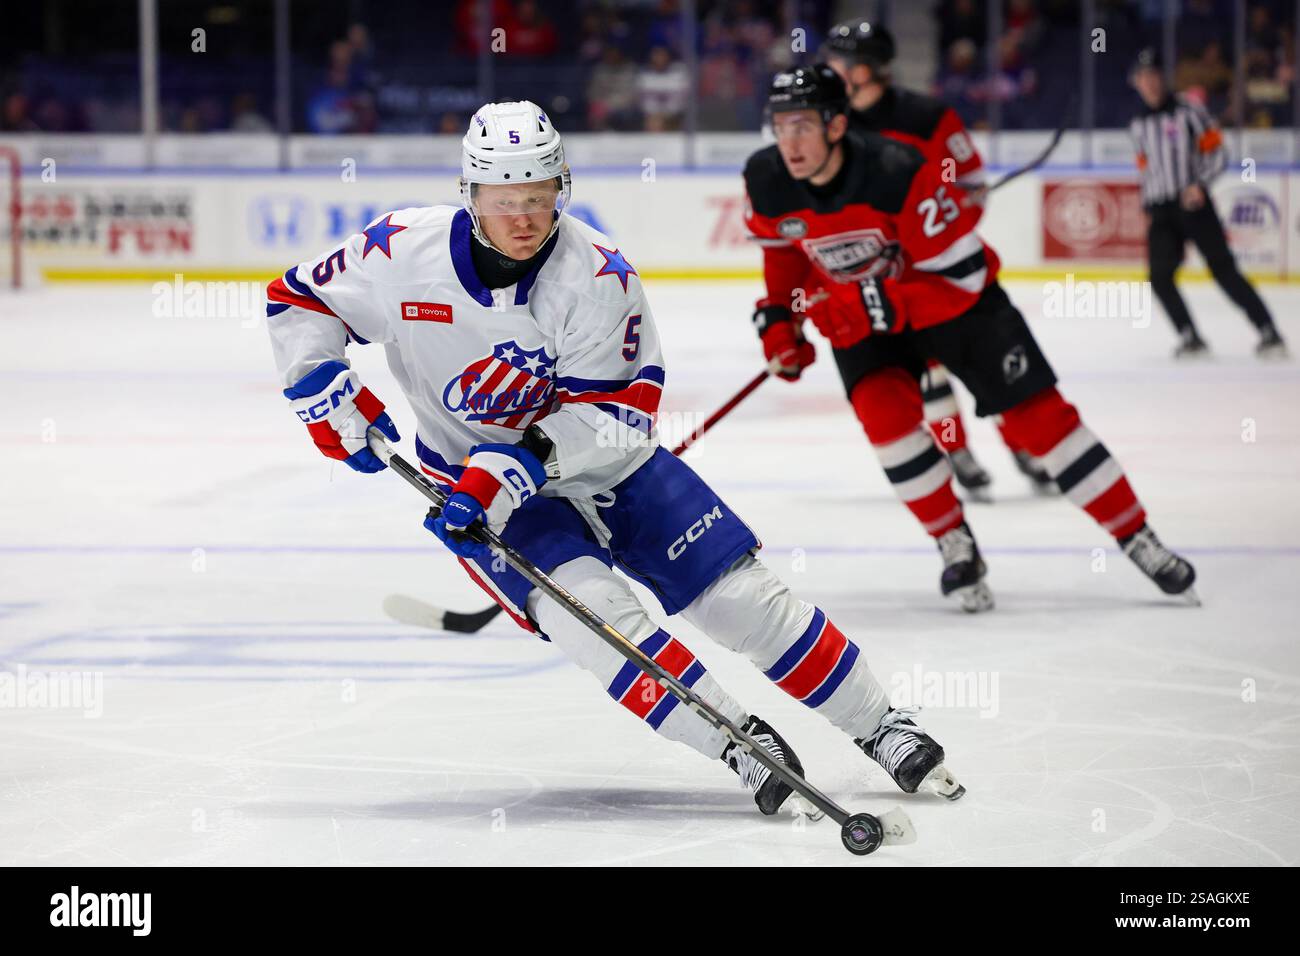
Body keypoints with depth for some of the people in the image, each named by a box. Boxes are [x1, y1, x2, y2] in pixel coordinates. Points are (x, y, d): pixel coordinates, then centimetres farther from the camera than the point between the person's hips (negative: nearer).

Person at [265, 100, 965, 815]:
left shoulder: (597, 274, -21)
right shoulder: (404, 253, -17)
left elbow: (610, 412, -22)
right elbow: (297, 301, -2)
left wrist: (519, 462, -34)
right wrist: (328, 393, -15)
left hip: (599, 460, 1)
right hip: (470, 476, -1)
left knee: (740, 596, -4)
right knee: (587, 603, -27)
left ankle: (880, 727, 12)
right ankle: (741, 744, -21)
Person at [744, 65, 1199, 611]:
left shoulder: (899, 174, -35)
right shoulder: (766, 182, -19)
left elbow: (960, 275, -30)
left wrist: (877, 307, -37)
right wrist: (777, 316, -4)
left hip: (953, 295, -3)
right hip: (859, 315, 3)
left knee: (1036, 413, -5)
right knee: (884, 411, -23)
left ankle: (1138, 539, 6)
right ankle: (956, 548, -6)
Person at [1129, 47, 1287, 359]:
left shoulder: (1188, 112, -2)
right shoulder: (1138, 125, 15)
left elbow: (1216, 153, -3)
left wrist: (1199, 184, -18)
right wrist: (1148, 210, 18)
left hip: (1194, 203, -5)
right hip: (1161, 212, 5)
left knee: (1224, 269, -12)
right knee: (1160, 277, -10)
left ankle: (1268, 333, -12)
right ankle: (1190, 337, 0)